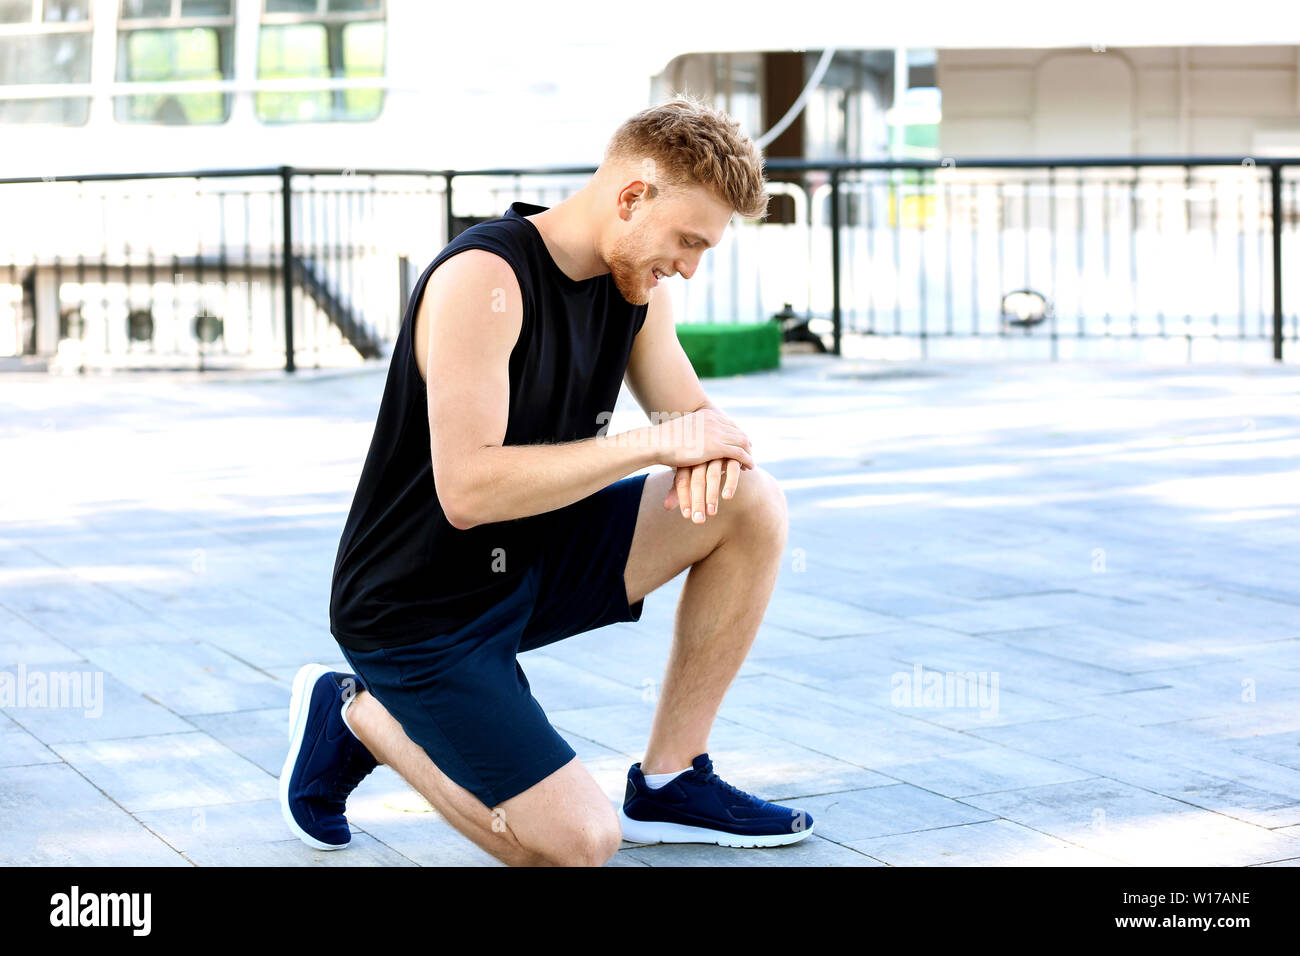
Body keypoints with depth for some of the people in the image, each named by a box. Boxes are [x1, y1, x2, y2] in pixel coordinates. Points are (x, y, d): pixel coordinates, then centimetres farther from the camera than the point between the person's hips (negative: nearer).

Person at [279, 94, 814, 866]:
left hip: (534, 564, 8)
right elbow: (469, 491, -33)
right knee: (582, 845, -16)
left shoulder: (635, 284, 1)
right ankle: (359, 716, 6)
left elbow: (695, 413, 8)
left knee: (752, 505, -6)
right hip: (419, 608, -8)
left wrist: (709, 446, -18)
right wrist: (653, 441, -29)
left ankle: (668, 784, 3)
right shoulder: (484, 279, -25)